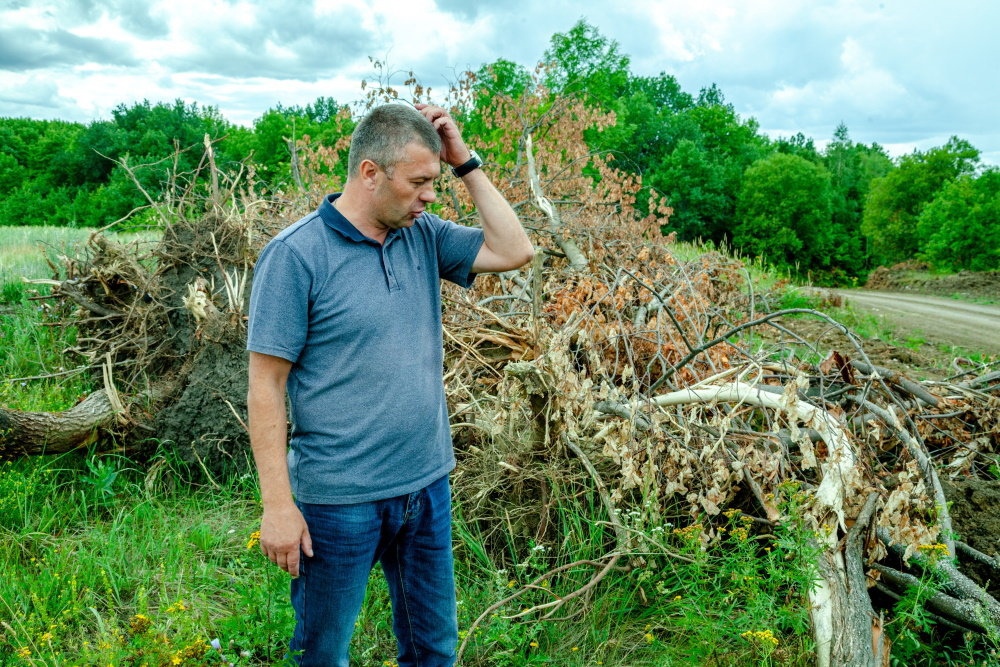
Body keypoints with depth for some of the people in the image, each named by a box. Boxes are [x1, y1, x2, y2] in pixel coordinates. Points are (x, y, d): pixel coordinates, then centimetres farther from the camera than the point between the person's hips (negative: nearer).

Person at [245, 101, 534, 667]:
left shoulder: (423, 235, 2)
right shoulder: (297, 254, -15)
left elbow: (516, 251, 0)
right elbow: (266, 386, -14)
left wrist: (466, 162, -6)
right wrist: (278, 505, -16)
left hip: (428, 486, 6)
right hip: (339, 500, -5)